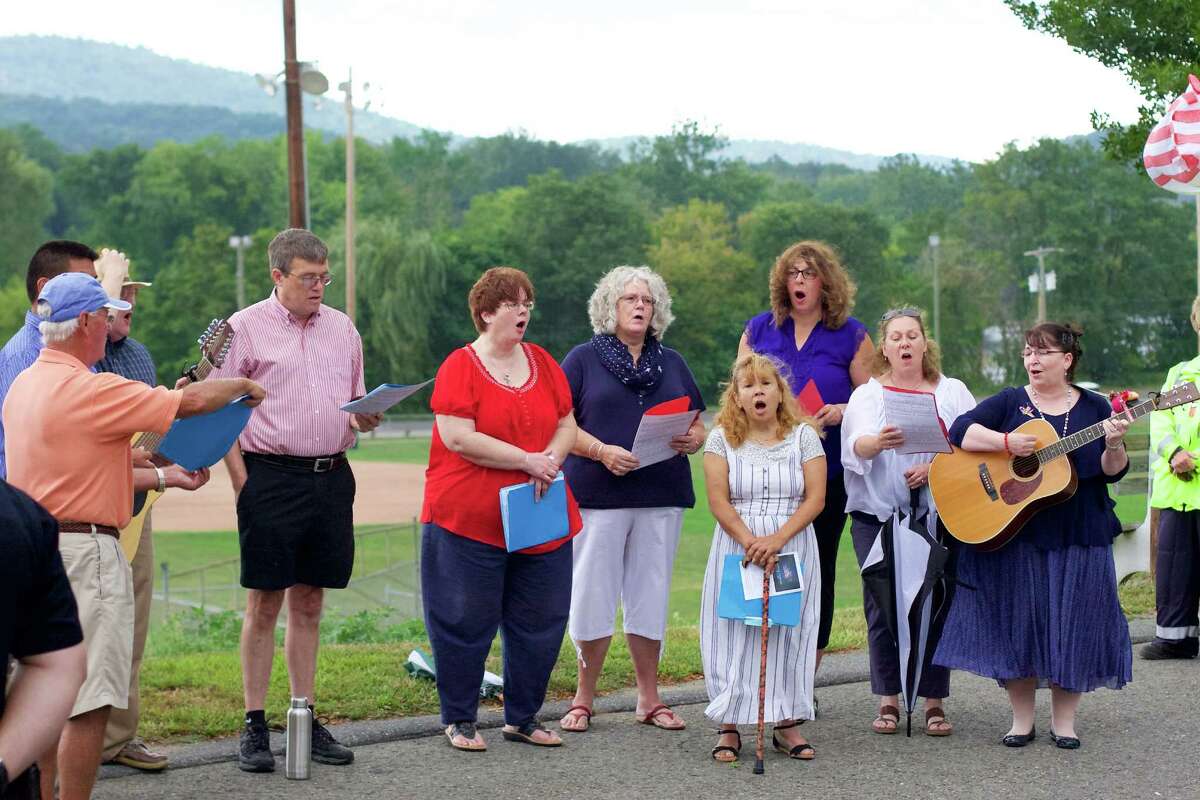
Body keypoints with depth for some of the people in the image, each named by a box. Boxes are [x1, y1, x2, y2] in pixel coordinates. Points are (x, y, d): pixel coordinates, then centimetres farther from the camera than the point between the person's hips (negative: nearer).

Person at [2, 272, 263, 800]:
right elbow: (191, 401, -14)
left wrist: (162, 477, 23)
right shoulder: (90, 390, -17)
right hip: (83, 552, -10)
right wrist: (244, 386, 6)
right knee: (89, 700, -4)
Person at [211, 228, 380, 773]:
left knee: (309, 603, 10)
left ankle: (305, 719, 16)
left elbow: (355, 403, 21)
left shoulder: (342, 328, 14)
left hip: (332, 477, 4)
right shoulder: (246, 328, -1)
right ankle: (254, 726, 6)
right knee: (264, 604, 0)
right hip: (271, 477, -4)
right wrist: (242, 482, -11)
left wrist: (365, 419, -3)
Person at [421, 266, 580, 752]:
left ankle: (522, 717, 21)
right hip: (469, 521, -5)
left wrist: (551, 459, -9)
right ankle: (460, 720, 15)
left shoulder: (543, 363, 10)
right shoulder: (460, 366, -7)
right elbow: (458, 438, -17)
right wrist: (527, 460, -17)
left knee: (539, 621, 8)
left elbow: (567, 425, 13)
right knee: (466, 621, 1)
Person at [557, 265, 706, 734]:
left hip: (661, 498, 4)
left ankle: (649, 698, 16)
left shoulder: (672, 363, 16)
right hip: (598, 496, -3)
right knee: (593, 593, -2)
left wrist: (691, 440, -7)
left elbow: (697, 426, 16)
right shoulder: (584, 359, 3)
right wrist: (602, 451, -17)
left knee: (650, 594, 8)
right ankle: (584, 698, 9)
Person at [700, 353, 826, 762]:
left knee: (789, 632, 1)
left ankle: (786, 723, 7)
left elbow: (815, 498, -4)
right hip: (736, 549, 0)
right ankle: (730, 727, 2)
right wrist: (749, 542, -17)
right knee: (734, 633, -2)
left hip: (793, 549, 0)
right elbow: (718, 501, -4)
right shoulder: (722, 438, 3)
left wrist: (777, 539, -16)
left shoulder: (803, 436, 3)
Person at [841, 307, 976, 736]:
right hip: (877, 513, 0)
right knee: (881, 607, -1)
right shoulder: (867, 395, 8)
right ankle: (888, 700, 9)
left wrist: (935, 467, -15)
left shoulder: (953, 392, 11)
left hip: (938, 513, 0)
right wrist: (878, 442, -34)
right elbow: (855, 446, -11)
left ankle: (934, 702, 6)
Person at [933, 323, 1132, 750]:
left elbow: (1112, 472, 1)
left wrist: (1114, 445, -19)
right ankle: (1022, 719, 13)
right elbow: (960, 431, -11)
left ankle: (1063, 720, 13)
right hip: (1012, 535, 0)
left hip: (1078, 539, 1)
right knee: (1017, 623, 2)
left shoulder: (1094, 408, 5)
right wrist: (1006, 442, -23)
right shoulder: (1009, 403, 3)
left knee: (1072, 626, 1)